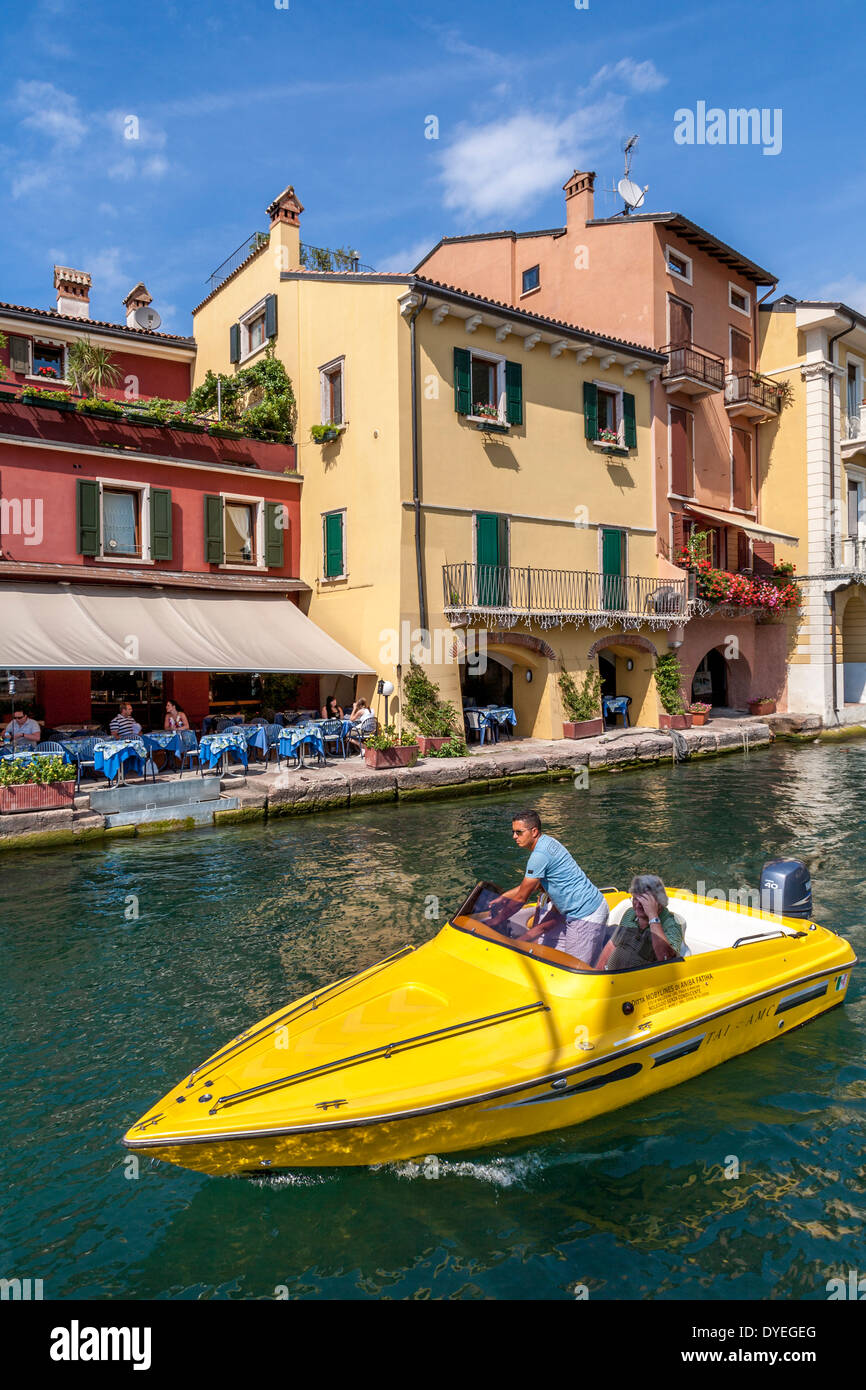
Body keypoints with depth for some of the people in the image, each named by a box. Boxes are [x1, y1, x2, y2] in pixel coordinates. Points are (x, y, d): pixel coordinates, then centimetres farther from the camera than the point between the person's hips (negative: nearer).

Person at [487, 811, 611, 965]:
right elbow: (535, 885, 19)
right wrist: (503, 898, 15)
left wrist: (497, 920, -8)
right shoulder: (547, 841, 9)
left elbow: (521, 897, -17)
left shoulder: (540, 855, -22)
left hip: (585, 913, -10)